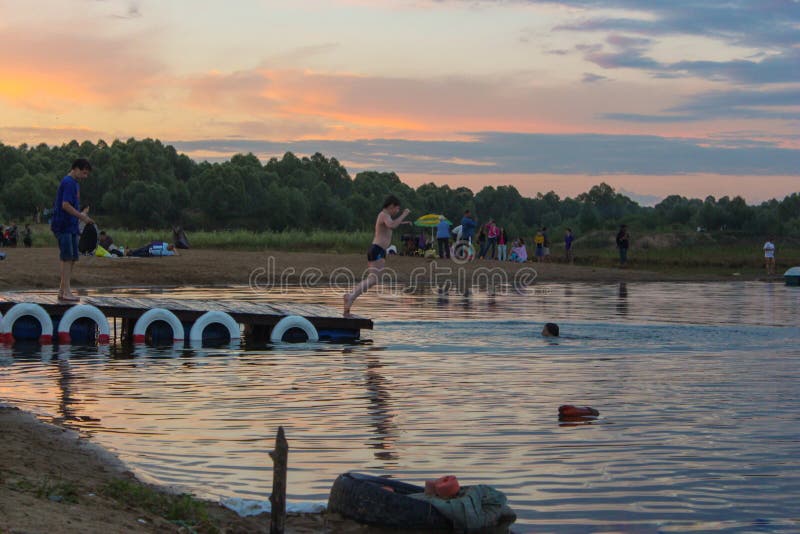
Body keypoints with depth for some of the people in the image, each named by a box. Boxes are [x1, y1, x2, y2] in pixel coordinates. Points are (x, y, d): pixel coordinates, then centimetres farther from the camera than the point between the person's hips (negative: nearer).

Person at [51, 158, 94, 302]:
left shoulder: (75, 184, 18)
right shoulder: (68, 182, -13)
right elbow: (65, 205, -21)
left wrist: (80, 215, 9)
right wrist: (81, 216, -16)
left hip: (71, 226, 10)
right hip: (63, 225, -10)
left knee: (73, 258, 10)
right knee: (67, 258, -10)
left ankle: (62, 290, 15)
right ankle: (66, 291, -10)